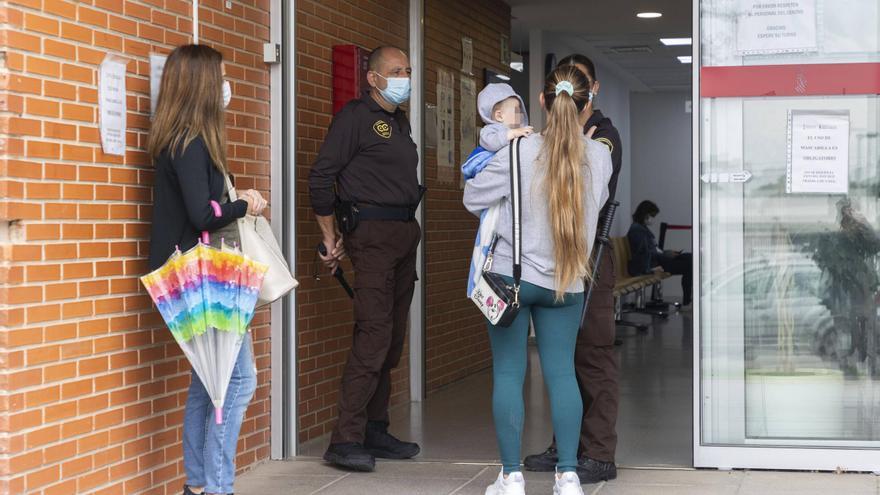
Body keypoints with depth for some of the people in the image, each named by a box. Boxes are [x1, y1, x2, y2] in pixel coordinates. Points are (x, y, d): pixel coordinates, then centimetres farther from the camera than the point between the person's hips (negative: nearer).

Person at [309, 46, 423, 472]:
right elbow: (321, 176, -11)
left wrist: (410, 226, 13)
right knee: (374, 336, -15)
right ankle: (346, 441, -13)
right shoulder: (356, 116, -7)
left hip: (404, 233, 9)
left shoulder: (399, 121, 19)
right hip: (373, 234, -9)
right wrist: (331, 237, -8)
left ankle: (375, 431, 18)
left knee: (392, 339, 10)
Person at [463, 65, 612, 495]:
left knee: (508, 373, 4)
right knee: (561, 372, 9)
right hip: (567, 283, 2)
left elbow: (473, 198, -6)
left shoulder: (520, 153, -14)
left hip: (511, 276, -2)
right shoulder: (600, 158, -5)